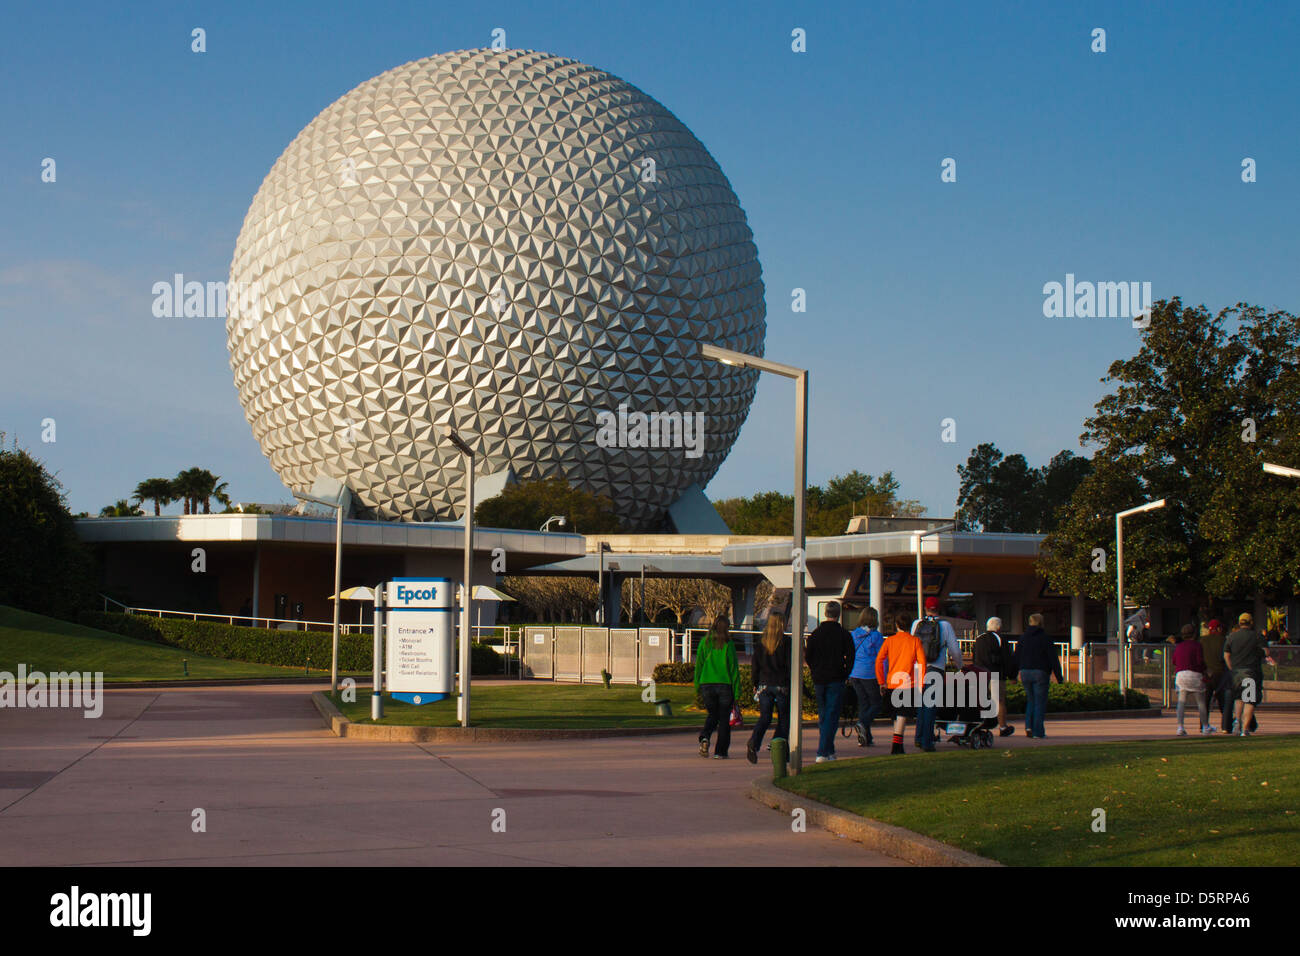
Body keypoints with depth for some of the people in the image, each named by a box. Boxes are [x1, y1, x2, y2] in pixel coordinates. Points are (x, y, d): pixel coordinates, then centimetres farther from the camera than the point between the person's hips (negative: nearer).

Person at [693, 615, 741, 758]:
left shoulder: (705, 642, 2)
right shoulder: (728, 644, -4)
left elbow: (699, 665, 4)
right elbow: (734, 668, -4)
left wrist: (697, 687, 11)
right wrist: (736, 691, -1)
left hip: (707, 684, 2)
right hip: (725, 685, -2)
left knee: (712, 714, 18)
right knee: (724, 718, 9)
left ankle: (704, 737, -9)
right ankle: (720, 751, 8)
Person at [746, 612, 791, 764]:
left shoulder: (761, 642, 5)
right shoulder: (786, 642, -6)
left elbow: (755, 665, 7)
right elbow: (790, 665, -8)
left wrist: (755, 684, 16)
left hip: (764, 685, 3)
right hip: (782, 686, -3)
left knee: (764, 717, 4)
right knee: (783, 718, 9)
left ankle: (753, 743, -20)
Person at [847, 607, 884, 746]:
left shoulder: (852, 635, 7)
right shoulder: (876, 636, -8)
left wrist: (849, 676, 20)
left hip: (855, 674, 5)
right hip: (870, 674, -5)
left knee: (863, 704, 12)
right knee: (876, 704, 5)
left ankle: (864, 738, 8)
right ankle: (863, 723, -21)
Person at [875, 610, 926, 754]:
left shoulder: (889, 640, 5)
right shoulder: (915, 641, 1)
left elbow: (879, 660, -3)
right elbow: (922, 662, -7)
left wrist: (881, 682, 2)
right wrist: (921, 684, -4)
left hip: (892, 683, 3)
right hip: (908, 683, -3)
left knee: (897, 714, 17)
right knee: (903, 714, -7)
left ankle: (898, 745, 23)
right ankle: (896, 745, -24)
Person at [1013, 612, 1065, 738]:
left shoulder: (1023, 638, 6)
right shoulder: (1045, 638, -6)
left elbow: (1017, 657, 8)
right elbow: (1053, 658, -7)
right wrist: (1059, 677, -3)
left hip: (1025, 672, 4)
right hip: (1040, 672, -4)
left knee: (1031, 701, 18)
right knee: (1040, 702, 3)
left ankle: (1028, 726, 2)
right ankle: (1037, 732, 1)